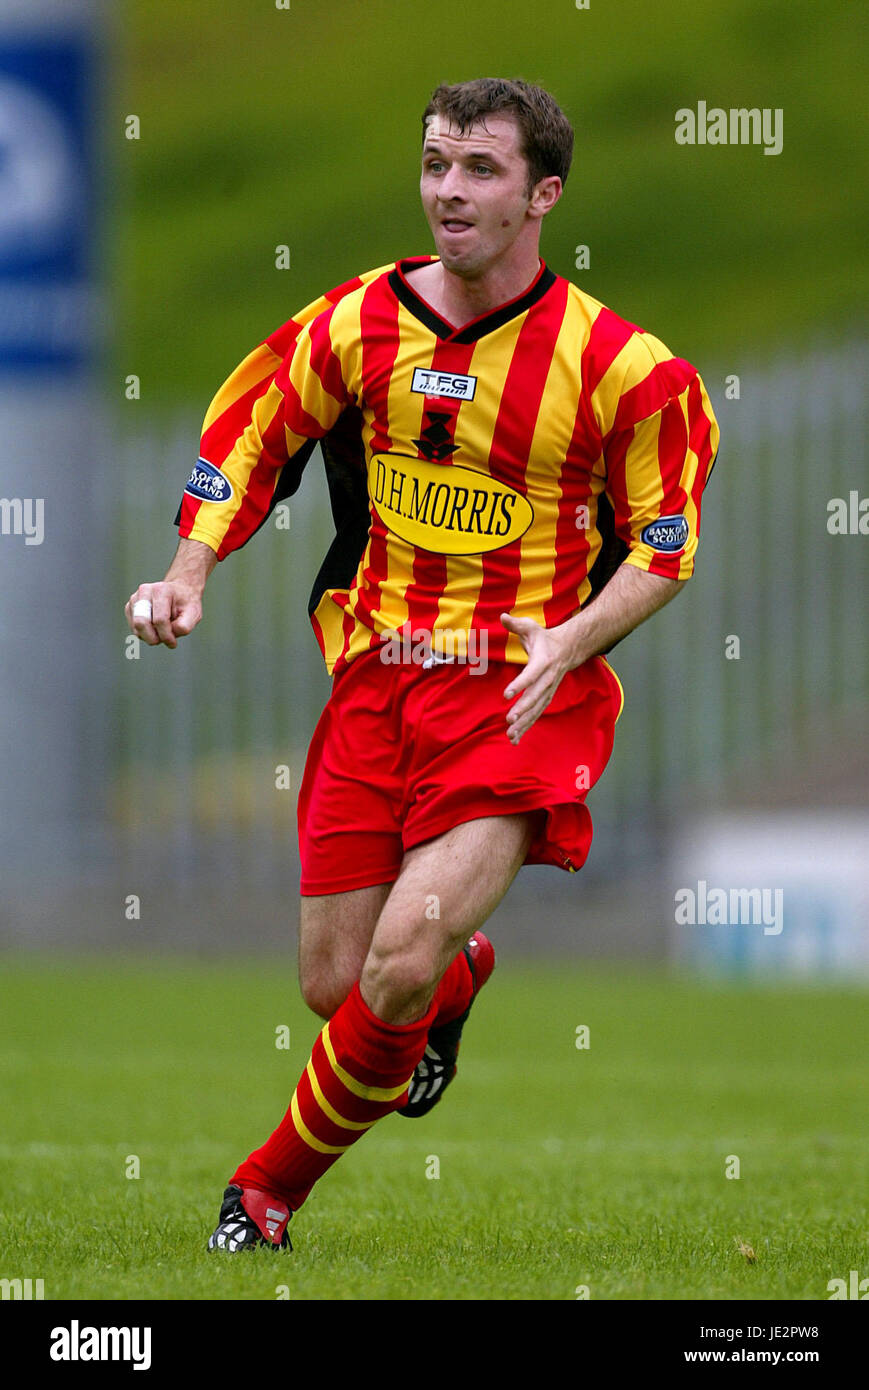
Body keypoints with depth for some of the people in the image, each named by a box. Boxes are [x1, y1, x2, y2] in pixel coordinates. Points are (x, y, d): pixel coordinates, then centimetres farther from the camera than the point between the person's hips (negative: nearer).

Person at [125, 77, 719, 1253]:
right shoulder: (361, 322, 2)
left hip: (523, 699, -4)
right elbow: (249, 436, 14)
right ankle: (460, 976, 42)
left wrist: (570, 639, -16)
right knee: (332, 984, 4)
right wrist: (191, 571, -1)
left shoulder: (623, 365, -7)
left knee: (398, 969, -19)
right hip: (374, 678, 4)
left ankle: (267, 1193, 3)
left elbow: (668, 544, 0)